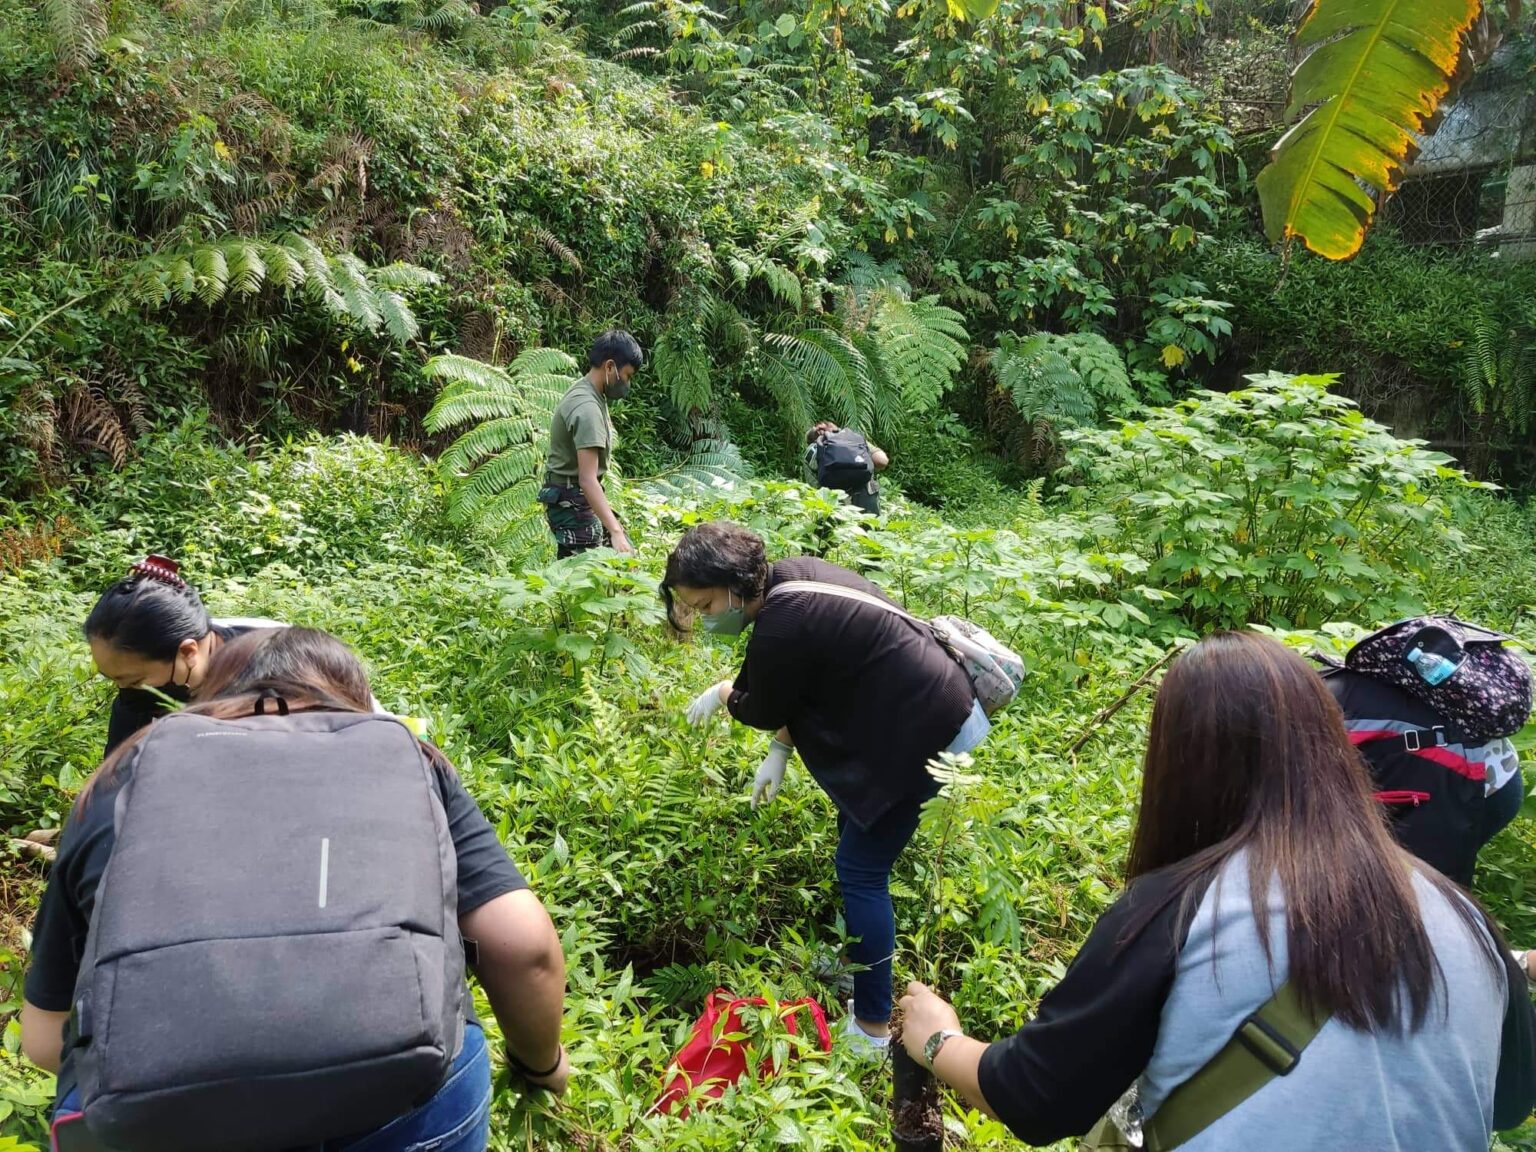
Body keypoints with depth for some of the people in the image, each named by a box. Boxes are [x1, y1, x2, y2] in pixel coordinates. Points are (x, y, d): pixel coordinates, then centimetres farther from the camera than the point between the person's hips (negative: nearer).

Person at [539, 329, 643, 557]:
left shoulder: (584, 390, 7)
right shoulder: (587, 408, -25)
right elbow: (587, 479, -33)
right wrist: (616, 532, -39)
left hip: (574, 498, 10)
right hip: (573, 503, -10)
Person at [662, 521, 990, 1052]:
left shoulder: (781, 629, -28)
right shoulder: (790, 579, 1)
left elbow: (763, 710, -8)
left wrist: (719, 693, 11)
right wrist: (778, 752, 6)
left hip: (926, 736, -10)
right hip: (934, 702, 10)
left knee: (861, 870, -1)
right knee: (855, 829, 23)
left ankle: (872, 1028, 9)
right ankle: (859, 960, 41)